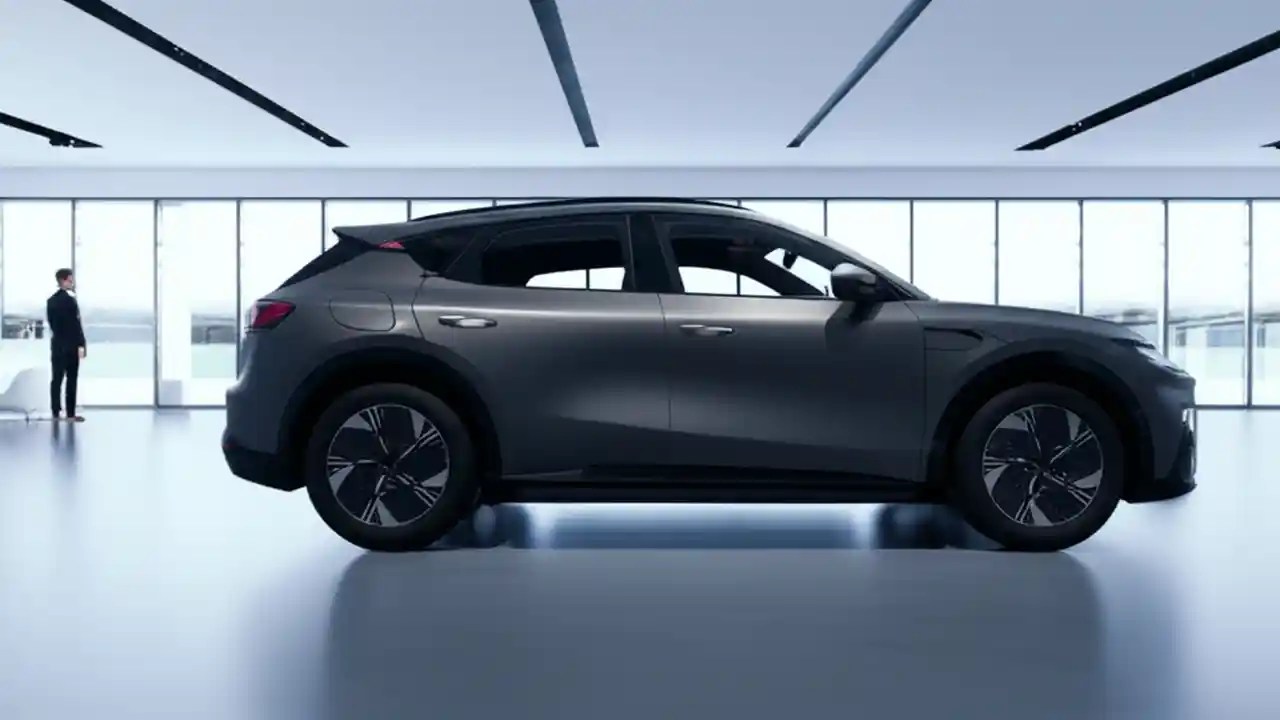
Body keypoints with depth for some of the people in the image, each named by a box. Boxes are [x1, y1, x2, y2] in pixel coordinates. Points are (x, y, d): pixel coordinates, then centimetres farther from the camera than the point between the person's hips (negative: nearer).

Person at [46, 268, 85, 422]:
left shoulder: (51, 300, 10)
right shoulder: (70, 300, -13)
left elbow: (51, 323, 13)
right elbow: (76, 324, -15)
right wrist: (80, 344, -13)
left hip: (57, 344, 7)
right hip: (71, 345, -7)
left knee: (57, 379, 6)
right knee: (71, 380, -2)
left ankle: (56, 413, 7)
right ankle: (71, 414, -2)